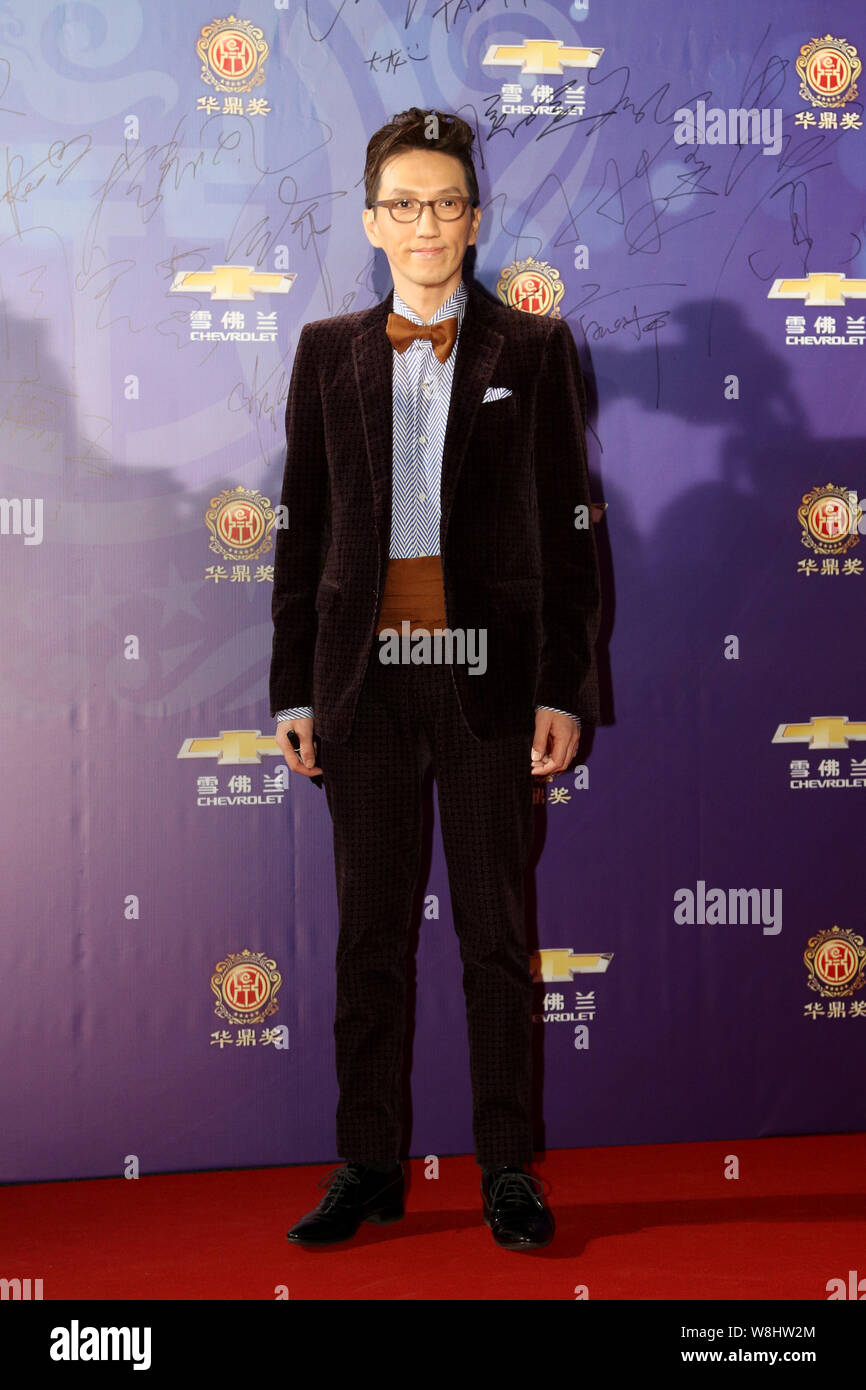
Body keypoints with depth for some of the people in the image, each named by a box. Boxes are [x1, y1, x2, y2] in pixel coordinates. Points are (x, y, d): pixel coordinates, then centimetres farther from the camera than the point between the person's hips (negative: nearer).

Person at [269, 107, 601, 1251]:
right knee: (369, 929, 8)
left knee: (497, 929, 5)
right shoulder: (329, 351, 10)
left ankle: (508, 1169, 16)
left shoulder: (534, 350, 6)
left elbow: (567, 527, 3)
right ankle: (369, 1166, 19)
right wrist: (294, 690, 4)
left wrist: (565, 688, -4)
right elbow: (303, 528, 9)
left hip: (489, 671, -1)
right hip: (365, 672, 2)